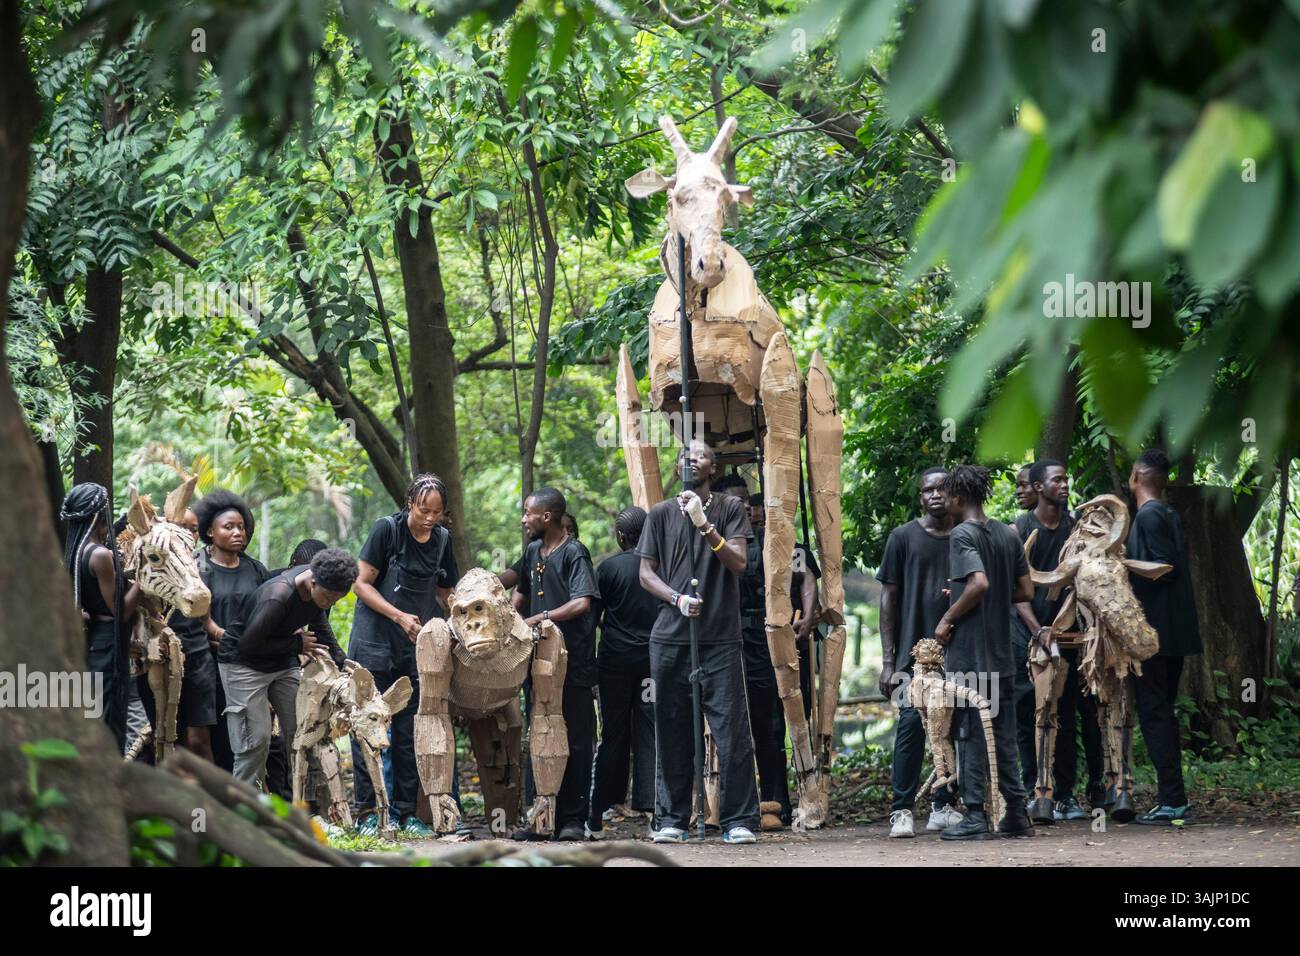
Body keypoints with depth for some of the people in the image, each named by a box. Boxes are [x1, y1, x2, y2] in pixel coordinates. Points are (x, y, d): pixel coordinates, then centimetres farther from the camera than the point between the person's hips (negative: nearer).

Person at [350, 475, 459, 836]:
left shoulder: (442, 539, 7)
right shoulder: (387, 529, -8)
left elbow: (444, 593, 18)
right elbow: (362, 583, -8)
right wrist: (400, 617, -17)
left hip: (417, 646, 5)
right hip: (375, 642, -5)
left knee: (410, 733, 6)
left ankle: (406, 812, 11)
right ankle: (366, 813, -3)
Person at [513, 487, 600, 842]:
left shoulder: (574, 553, -10)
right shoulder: (533, 551, 14)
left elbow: (582, 603, -22)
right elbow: (521, 592, 28)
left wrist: (540, 618, -19)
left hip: (572, 662, -8)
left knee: (575, 740, -3)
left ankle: (574, 818, -1)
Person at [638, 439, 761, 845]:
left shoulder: (729, 509, 7)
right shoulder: (661, 514, 11)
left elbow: (738, 563, -5)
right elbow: (646, 573, 9)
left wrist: (705, 526, -19)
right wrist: (677, 599, -9)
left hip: (721, 639, -2)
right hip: (671, 638, 2)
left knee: (732, 731, -7)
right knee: (672, 732, 2)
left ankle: (739, 821, -6)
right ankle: (670, 820, 8)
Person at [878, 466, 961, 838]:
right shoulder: (904, 537, 5)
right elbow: (889, 598, 4)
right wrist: (888, 659, -2)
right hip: (915, 650, -3)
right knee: (912, 721, -13)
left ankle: (943, 807, 13)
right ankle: (901, 811, -12)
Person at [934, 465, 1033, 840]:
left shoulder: (962, 534, -12)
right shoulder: (1008, 534, 10)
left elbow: (979, 583, -25)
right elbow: (1026, 590, 10)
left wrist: (948, 618, -13)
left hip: (968, 652, -7)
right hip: (1001, 654, 7)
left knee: (970, 733, -3)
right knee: (1004, 735, 11)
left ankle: (975, 816, -3)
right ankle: (1017, 813, 12)